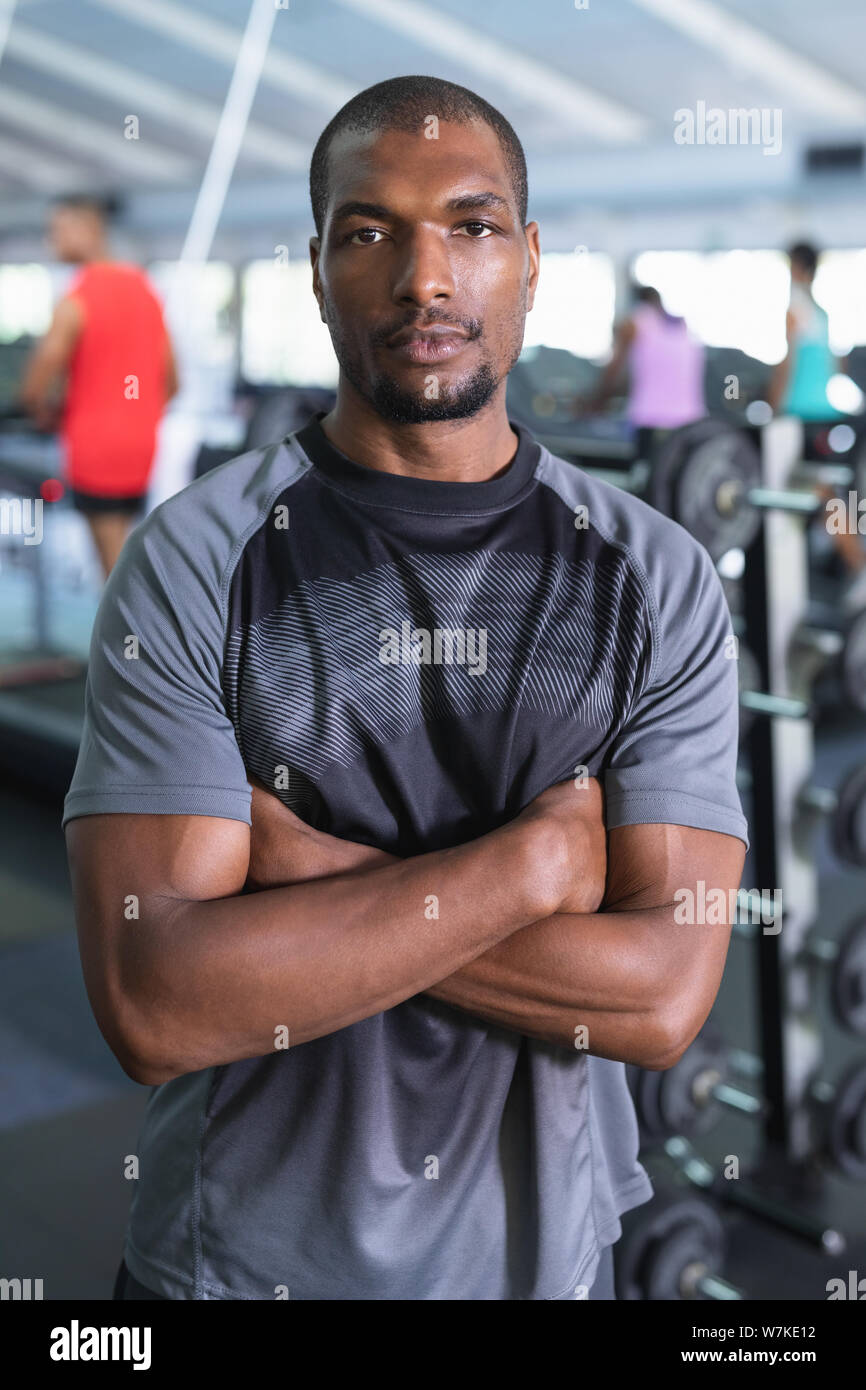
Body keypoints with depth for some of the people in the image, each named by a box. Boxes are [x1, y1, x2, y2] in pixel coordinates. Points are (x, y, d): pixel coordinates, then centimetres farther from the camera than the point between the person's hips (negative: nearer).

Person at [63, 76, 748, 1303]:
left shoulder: (659, 579, -7)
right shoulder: (193, 561, -12)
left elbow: (665, 998, -15)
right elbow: (151, 1007, -21)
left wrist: (305, 874, -19)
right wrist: (529, 860, -21)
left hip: (542, 1250, 2)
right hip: (241, 1252, -1)